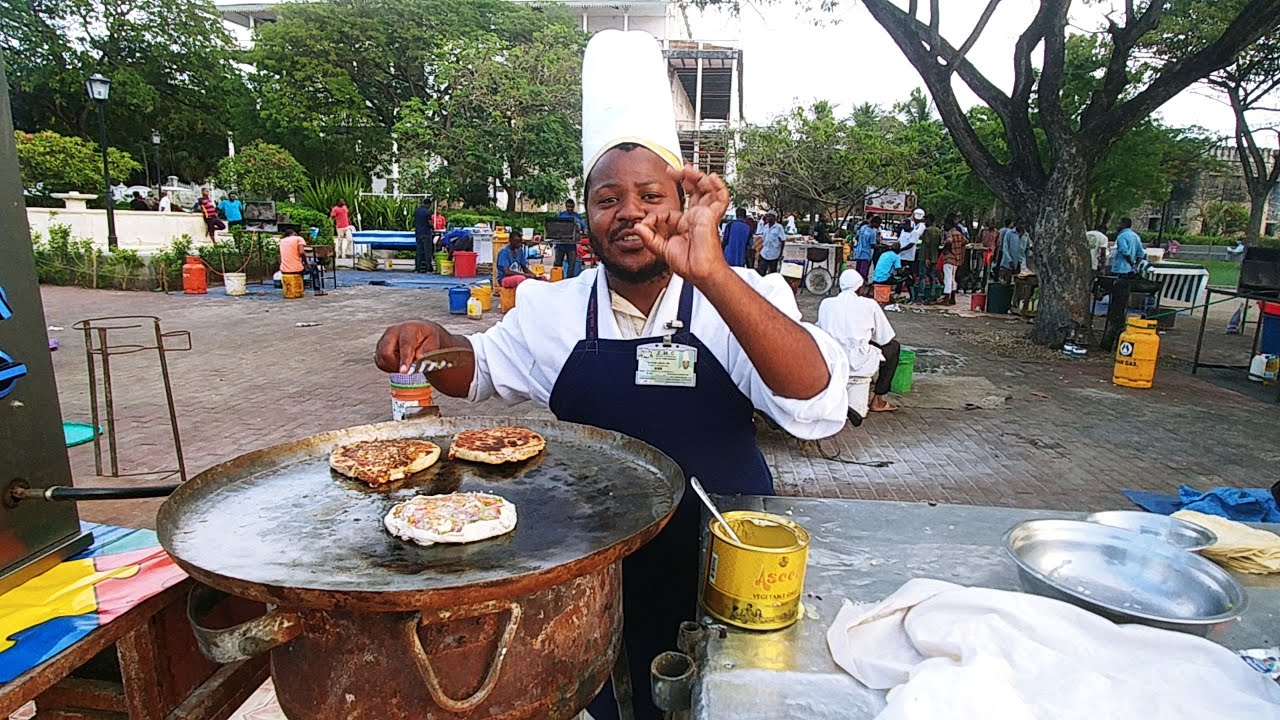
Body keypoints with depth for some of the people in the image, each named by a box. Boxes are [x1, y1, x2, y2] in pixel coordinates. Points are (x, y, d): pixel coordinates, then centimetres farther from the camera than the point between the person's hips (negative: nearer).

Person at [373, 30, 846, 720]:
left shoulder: (739, 299, -14)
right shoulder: (553, 311, -4)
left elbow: (818, 408, -29)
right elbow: (480, 368, 14)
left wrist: (711, 274, -41)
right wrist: (431, 343, -10)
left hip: (722, 570, -1)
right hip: (594, 571, 2)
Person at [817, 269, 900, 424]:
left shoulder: (826, 303, 10)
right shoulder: (869, 304, 3)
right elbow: (886, 339, 8)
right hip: (858, 364, -4)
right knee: (893, 347, 23)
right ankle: (878, 401, 25)